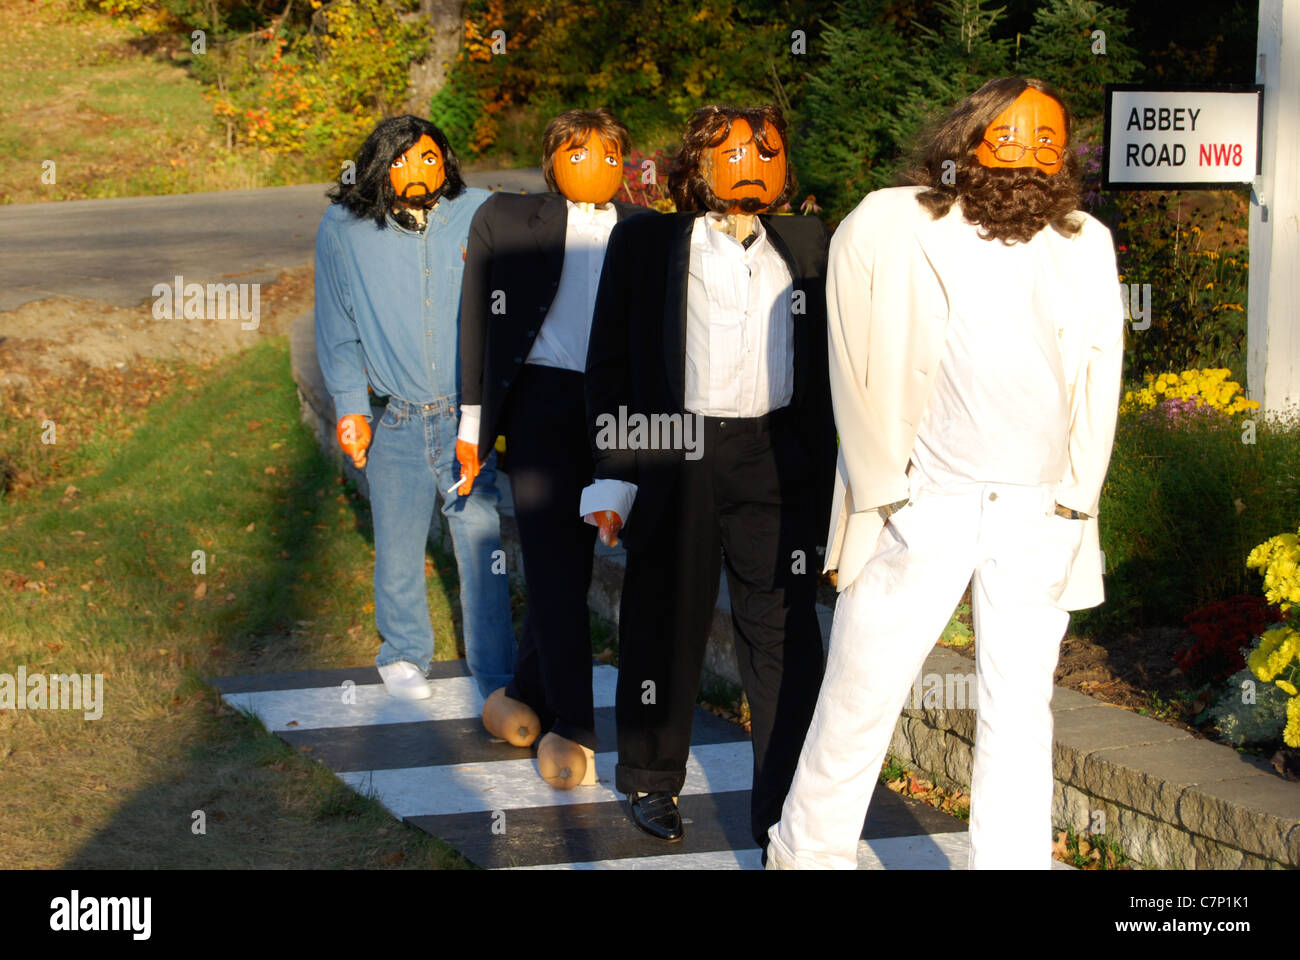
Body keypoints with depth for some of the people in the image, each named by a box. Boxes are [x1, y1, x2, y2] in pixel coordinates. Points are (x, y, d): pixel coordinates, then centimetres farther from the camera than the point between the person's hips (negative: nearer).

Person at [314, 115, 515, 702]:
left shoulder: (480, 216, -1)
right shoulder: (343, 230, 0)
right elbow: (337, 329, 9)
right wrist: (349, 407, 5)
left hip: (470, 416, -1)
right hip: (398, 420, 1)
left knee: (482, 543, -6)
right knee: (398, 546, 9)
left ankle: (495, 671, 4)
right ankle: (403, 654, 32)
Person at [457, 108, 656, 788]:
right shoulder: (506, 221, 4)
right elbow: (477, 321, 8)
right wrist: (473, 421, 5)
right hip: (540, 400, -3)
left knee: (572, 558, 9)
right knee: (552, 560, -8)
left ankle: (525, 693, 27)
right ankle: (572, 729, -5)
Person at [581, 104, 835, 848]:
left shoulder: (809, 248, 10)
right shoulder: (646, 243, 4)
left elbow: (828, 365, 13)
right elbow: (610, 363, 3)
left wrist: (829, 475, 8)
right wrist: (614, 475, -4)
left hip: (776, 463, 1)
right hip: (674, 460, -1)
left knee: (786, 635, -1)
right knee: (666, 629, 11)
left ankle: (786, 811, 6)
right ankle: (652, 781, 30)